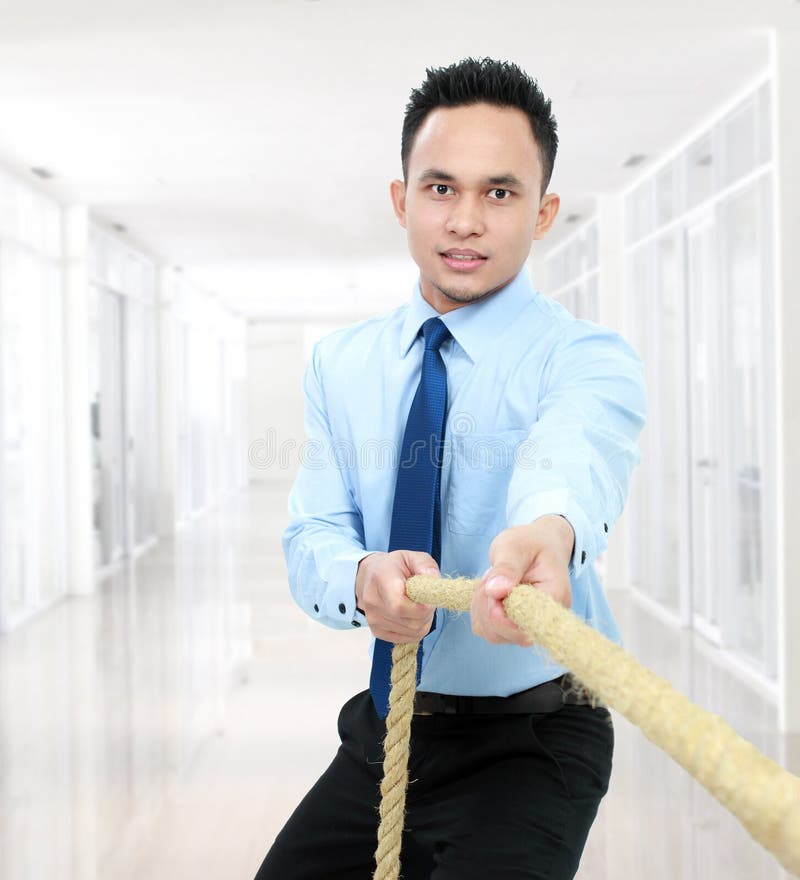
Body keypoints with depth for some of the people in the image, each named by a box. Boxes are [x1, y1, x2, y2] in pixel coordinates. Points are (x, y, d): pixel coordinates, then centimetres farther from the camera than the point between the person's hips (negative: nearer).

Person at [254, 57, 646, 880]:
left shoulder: (588, 360, -14)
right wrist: (362, 579, -31)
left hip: (531, 743, -4)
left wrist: (546, 532, -61)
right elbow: (309, 541, -6)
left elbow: (569, 457, -37)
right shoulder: (339, 364, 1)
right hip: (383, 730, 5)